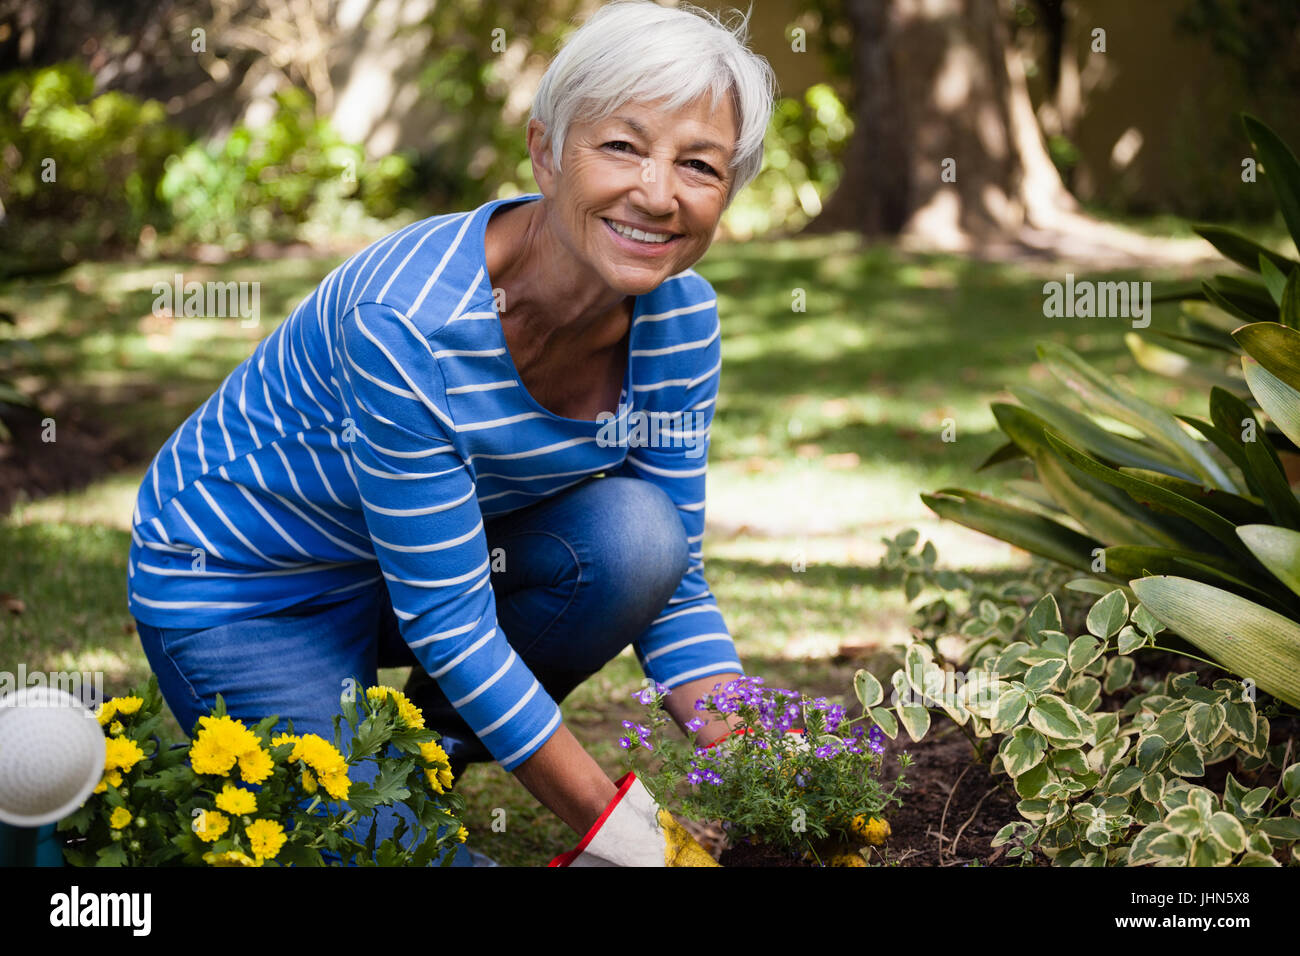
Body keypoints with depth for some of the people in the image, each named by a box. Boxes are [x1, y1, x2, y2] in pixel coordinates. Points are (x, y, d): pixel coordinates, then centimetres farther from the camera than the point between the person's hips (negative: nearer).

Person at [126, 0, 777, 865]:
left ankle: (430, 746, 1)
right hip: (244, 580, -6)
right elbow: (448, 623, -29)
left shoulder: (681, 315, -15)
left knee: (633, 533, -22)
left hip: (452, 549, 6)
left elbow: (675, 580, -8)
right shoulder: (408, 324, -34)